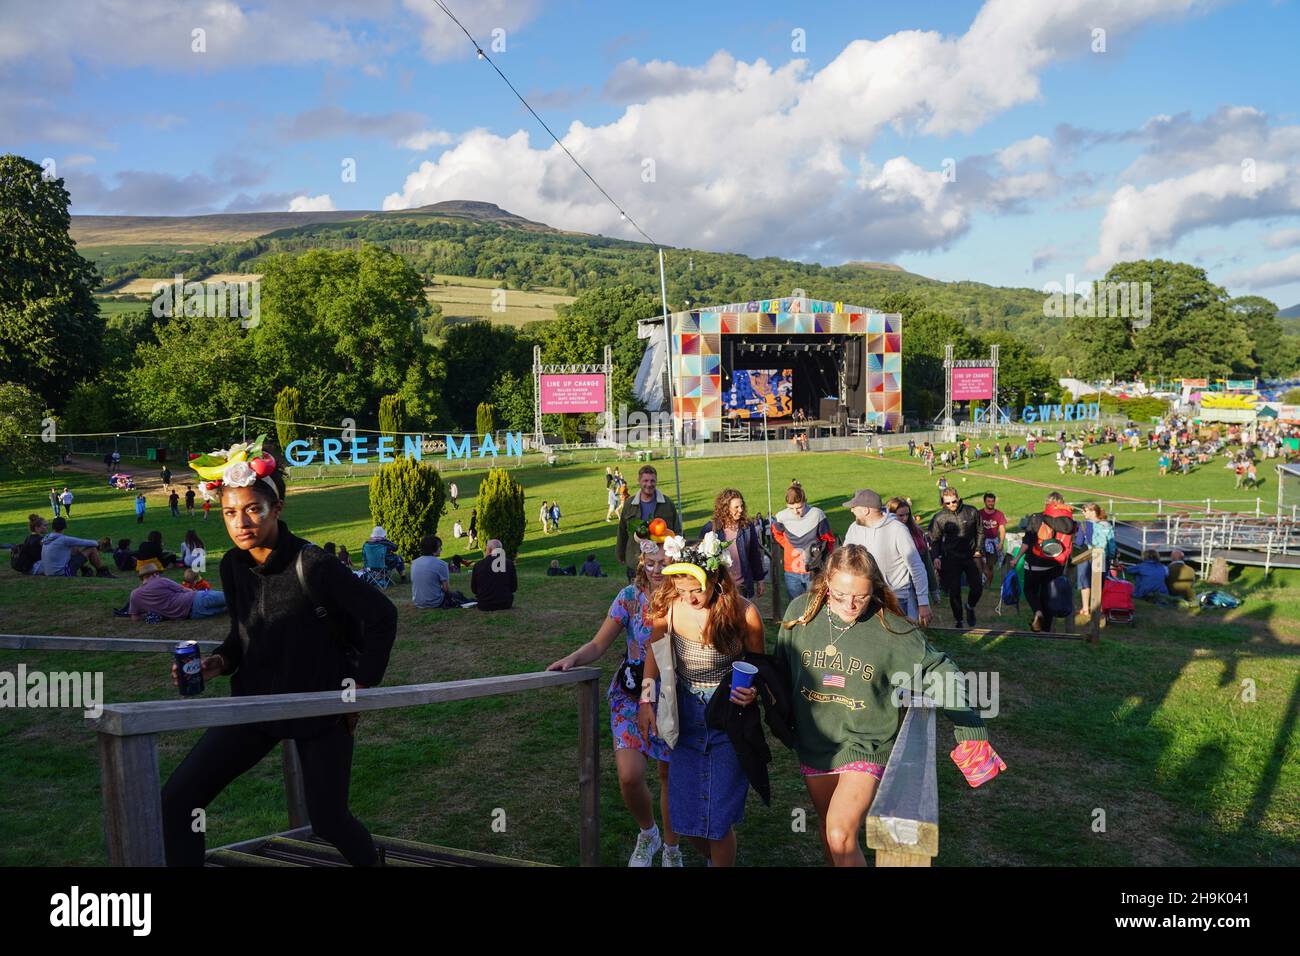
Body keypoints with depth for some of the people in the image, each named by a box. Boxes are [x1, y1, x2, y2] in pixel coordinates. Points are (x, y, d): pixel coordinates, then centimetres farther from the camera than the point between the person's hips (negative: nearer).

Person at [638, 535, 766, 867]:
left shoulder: (743, 613, -18)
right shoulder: (669, 607, -12)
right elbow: (654, 651, 6)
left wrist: (753, 692, -22)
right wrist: (646, 701, 1)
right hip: (686, 716, 3)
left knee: (718, 817, -3)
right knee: (685, 814, 10)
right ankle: (713, 857, 42)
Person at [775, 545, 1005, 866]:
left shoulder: (892, 630, -16)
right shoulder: (801, 611, -11)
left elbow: (940, 672, -7)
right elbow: (781, 668, 4)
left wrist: (970, 732, -7)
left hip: (865, 744, -3)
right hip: (813, 742, 4)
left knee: (841, 837, -16)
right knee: (827, 828, 21)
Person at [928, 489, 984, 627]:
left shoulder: (972, 512, -6)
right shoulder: (939, 518, -8)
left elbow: (980, 531, 9)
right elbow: (935, 539, 3)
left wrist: (978, 549, 3)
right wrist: (936, 557, -8)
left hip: (972, 556, 1)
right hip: (952, 558, -1)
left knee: (977, 587, 4)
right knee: (954, 591, 1)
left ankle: (970, 607, 37)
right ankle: (957, 619, 21)